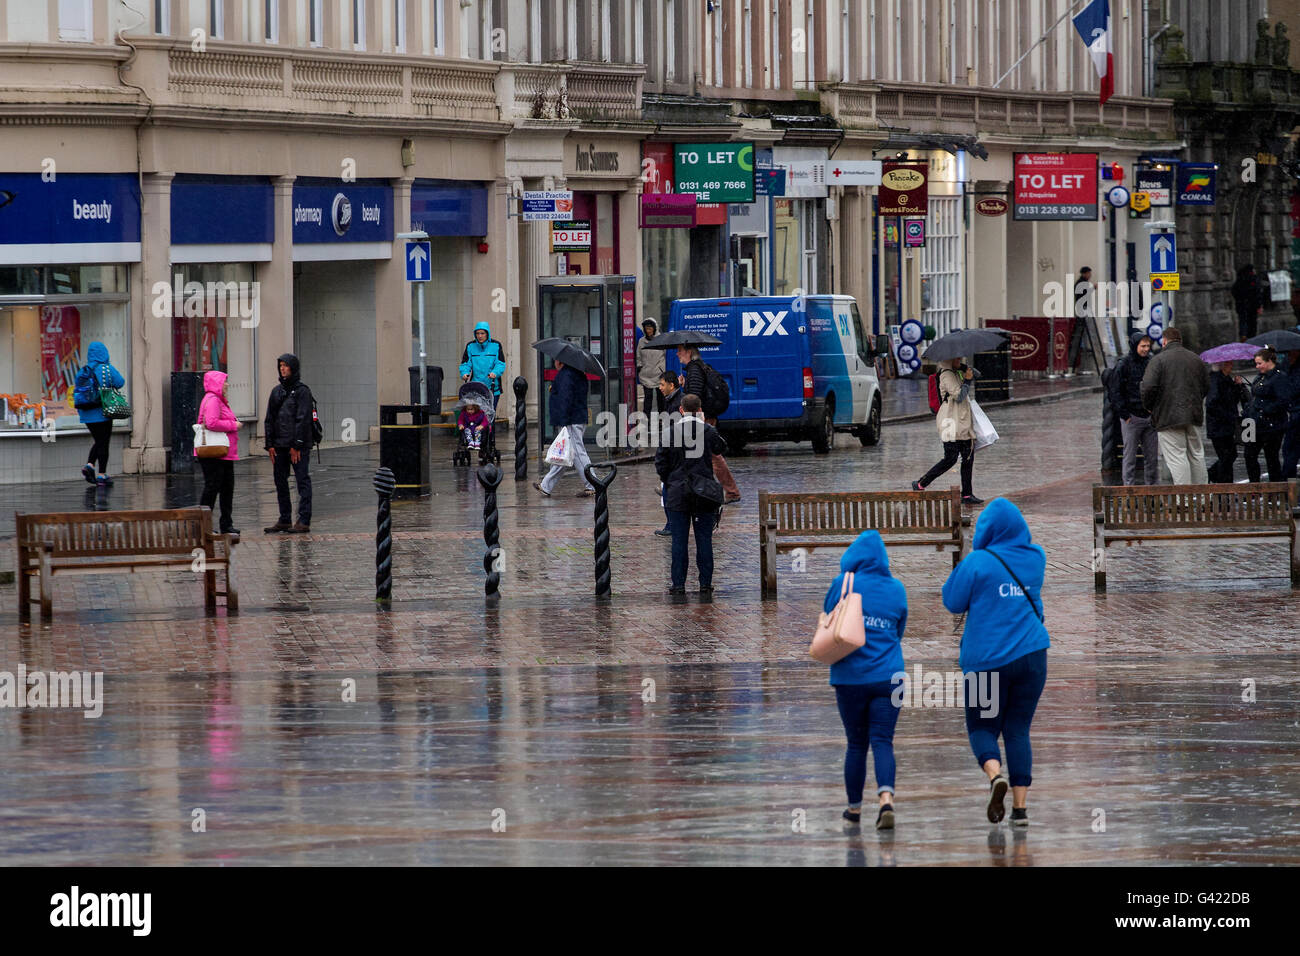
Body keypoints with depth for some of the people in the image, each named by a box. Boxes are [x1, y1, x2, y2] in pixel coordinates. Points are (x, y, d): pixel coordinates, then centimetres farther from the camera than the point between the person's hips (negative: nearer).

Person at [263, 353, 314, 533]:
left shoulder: (302, 391, -5)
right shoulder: (276, 391, 14)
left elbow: (303, 419, -11)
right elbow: (270, 419, 14)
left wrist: (296, 445, -16)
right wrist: (269, 444, 5)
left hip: (299, 446, -7)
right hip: (279, 445, 7)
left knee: (302, 481, -6)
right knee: (280, 482, 9)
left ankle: (304, 521, -7)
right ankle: (284, 520, 15)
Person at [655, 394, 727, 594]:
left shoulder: (671, 431, -4)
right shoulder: (708, 430, -3)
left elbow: (660, 460, -1)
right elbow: (721, 449, 17)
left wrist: (667, 481, 13)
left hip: (678, 493, -1)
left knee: (679, 540, 3)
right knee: (704, 540, 6)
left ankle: (678, 584, 1)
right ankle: (705, 584, 6)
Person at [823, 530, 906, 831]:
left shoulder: (844, 584, -6)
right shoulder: (897, 590, 5)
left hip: (851, 678, -1)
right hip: (889, 676, 1)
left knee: (856, 744, 11)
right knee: (882, 741, -3)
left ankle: (854, 807, 21)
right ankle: (886, 799, -25)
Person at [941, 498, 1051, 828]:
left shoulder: (978, 562, -10)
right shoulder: (1036, 558, 5)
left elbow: (953, 602, -2)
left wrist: (964, 564, 11)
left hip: (988, 658, -4)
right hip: (1032, 653, 4)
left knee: (982, 727, 8)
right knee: (1018, 729, 9)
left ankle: (995, 773, -22)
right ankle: (1020, 806, 1)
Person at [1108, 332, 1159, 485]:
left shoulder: (1151, 363, 9)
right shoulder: (1124, 365, -5)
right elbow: (1115, 392, -6)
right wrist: (1125, 415, -11)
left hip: (1150, 416, 4)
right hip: (1131, 418, -4)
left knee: (1153, 456, 6)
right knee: (1130, 455, -1)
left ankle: (1153, 484, 13)